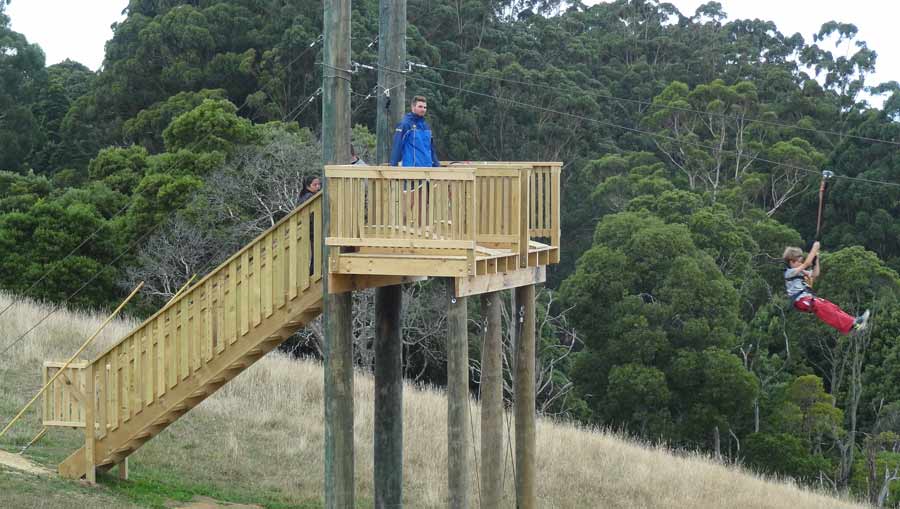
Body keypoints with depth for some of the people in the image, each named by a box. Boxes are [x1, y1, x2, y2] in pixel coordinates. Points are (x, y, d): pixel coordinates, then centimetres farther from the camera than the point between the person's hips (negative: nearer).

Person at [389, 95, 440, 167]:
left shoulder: (426, 126, 16)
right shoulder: (404, 124, -6)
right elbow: (396, 146, -12)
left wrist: (436, 164, 18)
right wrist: (393, 165, -18)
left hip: (427, 167, 7)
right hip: (411, 167, -7)